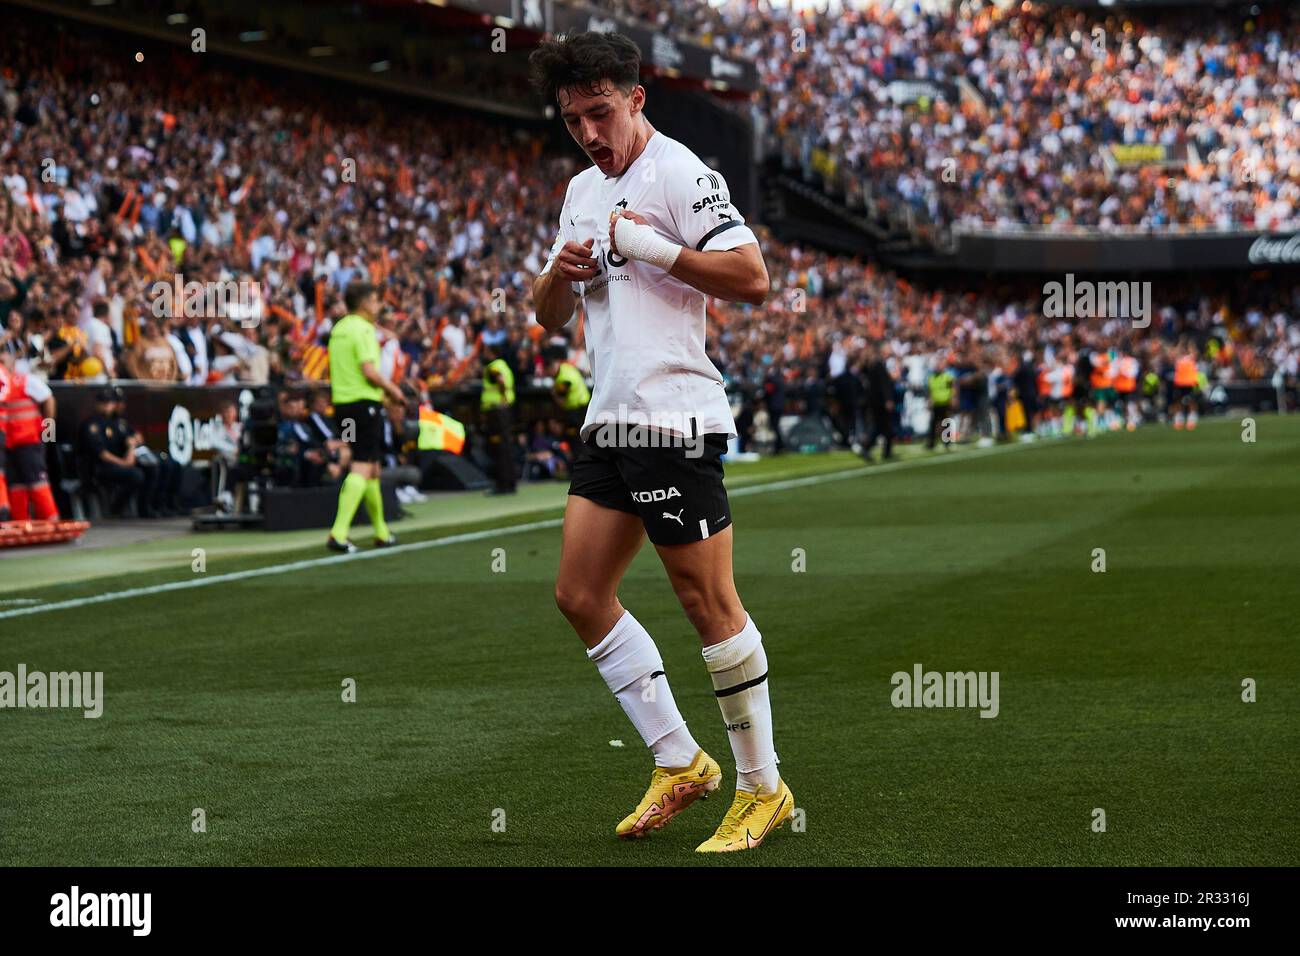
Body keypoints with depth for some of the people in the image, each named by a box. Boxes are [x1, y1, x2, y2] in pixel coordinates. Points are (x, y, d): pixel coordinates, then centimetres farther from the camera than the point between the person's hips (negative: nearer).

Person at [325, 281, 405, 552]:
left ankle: (382, 533, 25)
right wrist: (392, 389, -5)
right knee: (362, 468, -10)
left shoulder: (338, 329, 15)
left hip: (341, 404, 9)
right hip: (364, 402, -9)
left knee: (372, 468, 17)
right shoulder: (363, 329, -12)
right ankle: (338, 534, -19)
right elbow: (369, 371, -20)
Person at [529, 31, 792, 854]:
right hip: (610, 421, 9)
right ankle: (679, 762, 15)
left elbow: (752, 278, -17)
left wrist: (654, 249, -20)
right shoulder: (583, 191, 18)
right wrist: (562, 273, 1)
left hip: (673, 419, -9)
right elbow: (550, 317, 23)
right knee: (580, 596, 7)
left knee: (708, 602, -5)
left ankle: (763, 788, 5)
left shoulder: (679, 173, -8)